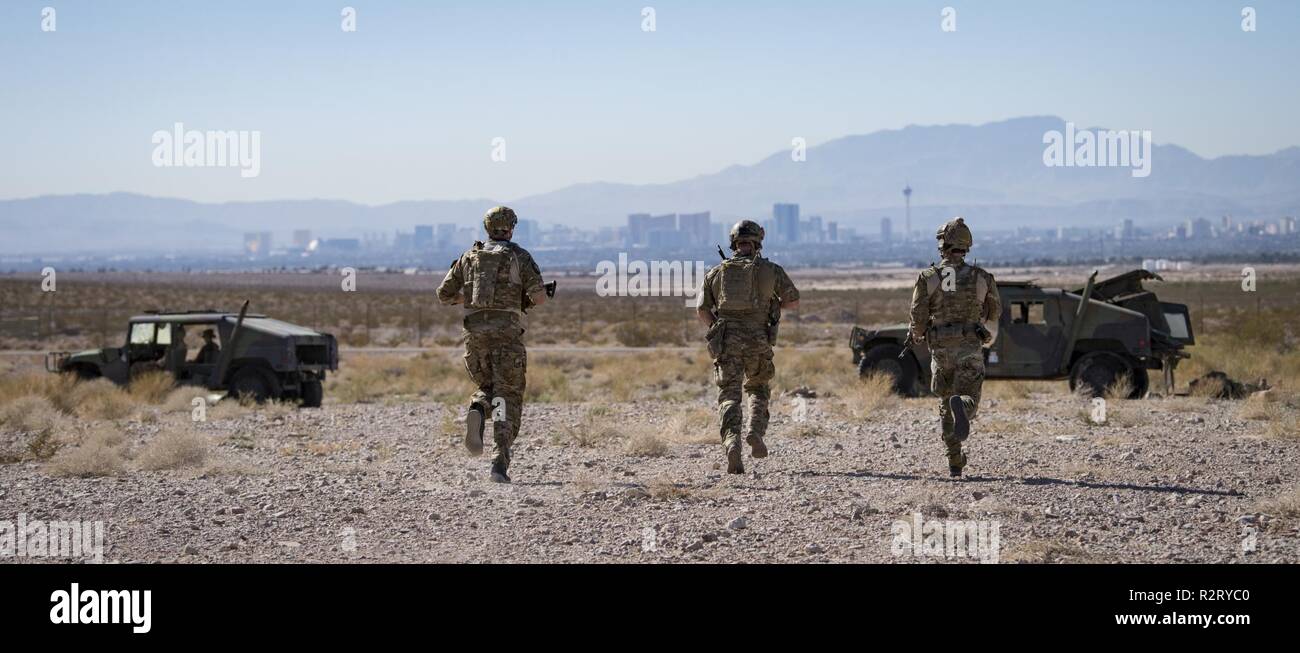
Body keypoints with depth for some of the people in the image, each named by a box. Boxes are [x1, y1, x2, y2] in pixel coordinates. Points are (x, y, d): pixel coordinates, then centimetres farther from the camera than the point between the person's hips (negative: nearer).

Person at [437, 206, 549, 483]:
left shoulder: (469, 257, 13)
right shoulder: (520, 257, 3)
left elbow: (444, 295, 13)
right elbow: (539, 297, -7)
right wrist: (528, 299, 16)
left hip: (475, 333, 3)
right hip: (507, 333, -3)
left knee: (487, 388, 23)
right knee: (508, 398, 0)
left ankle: (476, 413, -14)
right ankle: (500, 462, -16)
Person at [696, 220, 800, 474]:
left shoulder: (717, 272, 9)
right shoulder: (770, 270, 5)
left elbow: (701, 309, 6)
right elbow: (793, 301, 13)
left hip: (726, 340, 0)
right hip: (758, 339, 0)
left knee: (729, 396, -1)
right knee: (758, 390, 21)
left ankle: (732, 443, -24)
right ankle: (755, 432, -3)